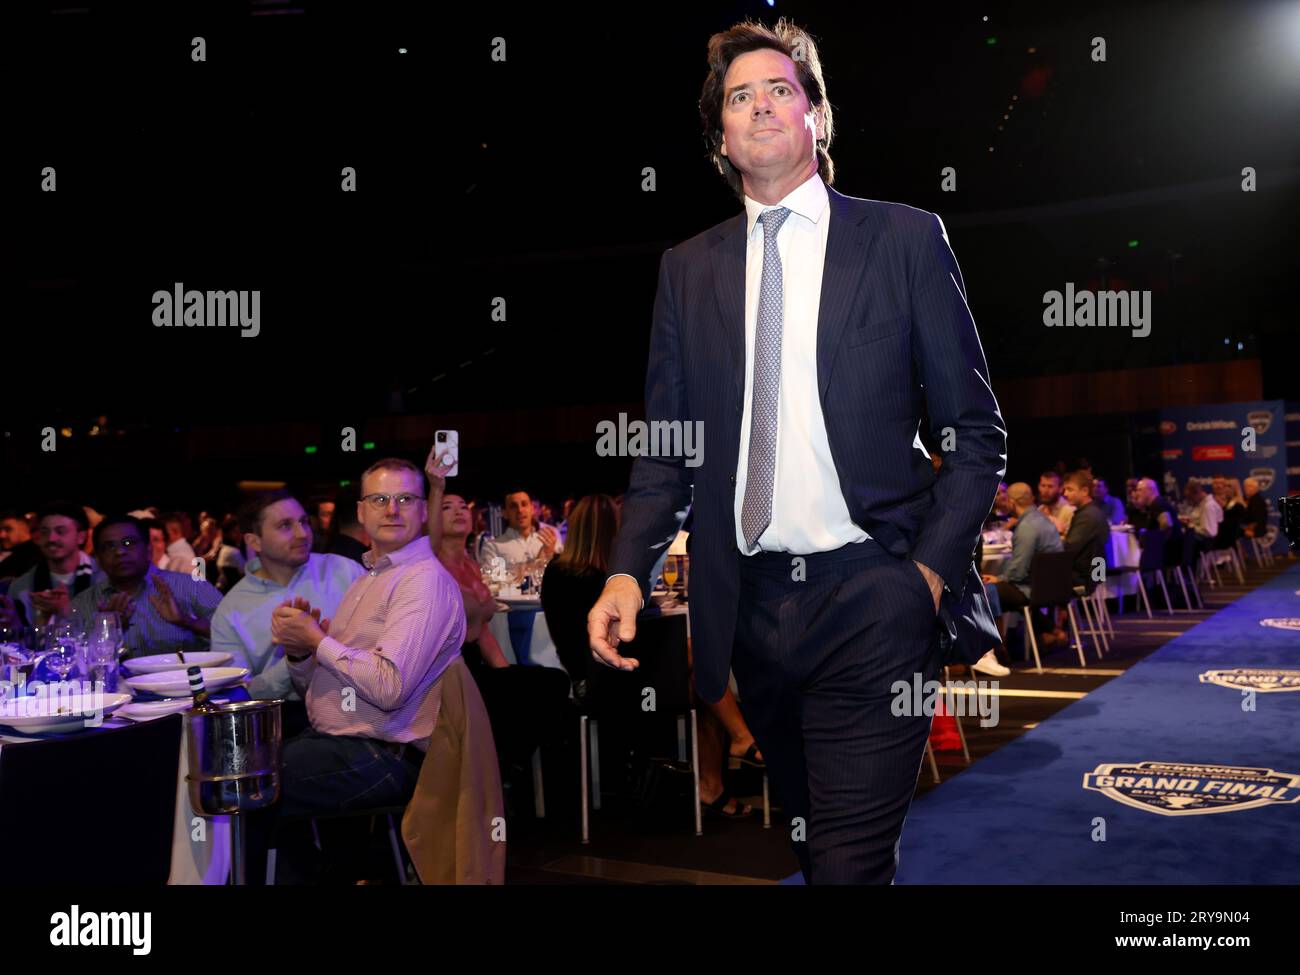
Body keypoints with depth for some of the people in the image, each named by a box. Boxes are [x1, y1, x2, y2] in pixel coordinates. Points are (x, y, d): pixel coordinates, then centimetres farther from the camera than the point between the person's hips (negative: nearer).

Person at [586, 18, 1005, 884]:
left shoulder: (905, 238, 2)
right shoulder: (688, 268, 10)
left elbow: (977, 430, 2)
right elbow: (667, 445, 9)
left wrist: (933, 569, -8)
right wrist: (629, 571, -6)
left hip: (872, 601, -3)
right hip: (750, 608, 4)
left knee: (852, 862, -8)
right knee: (811, 846, 18)